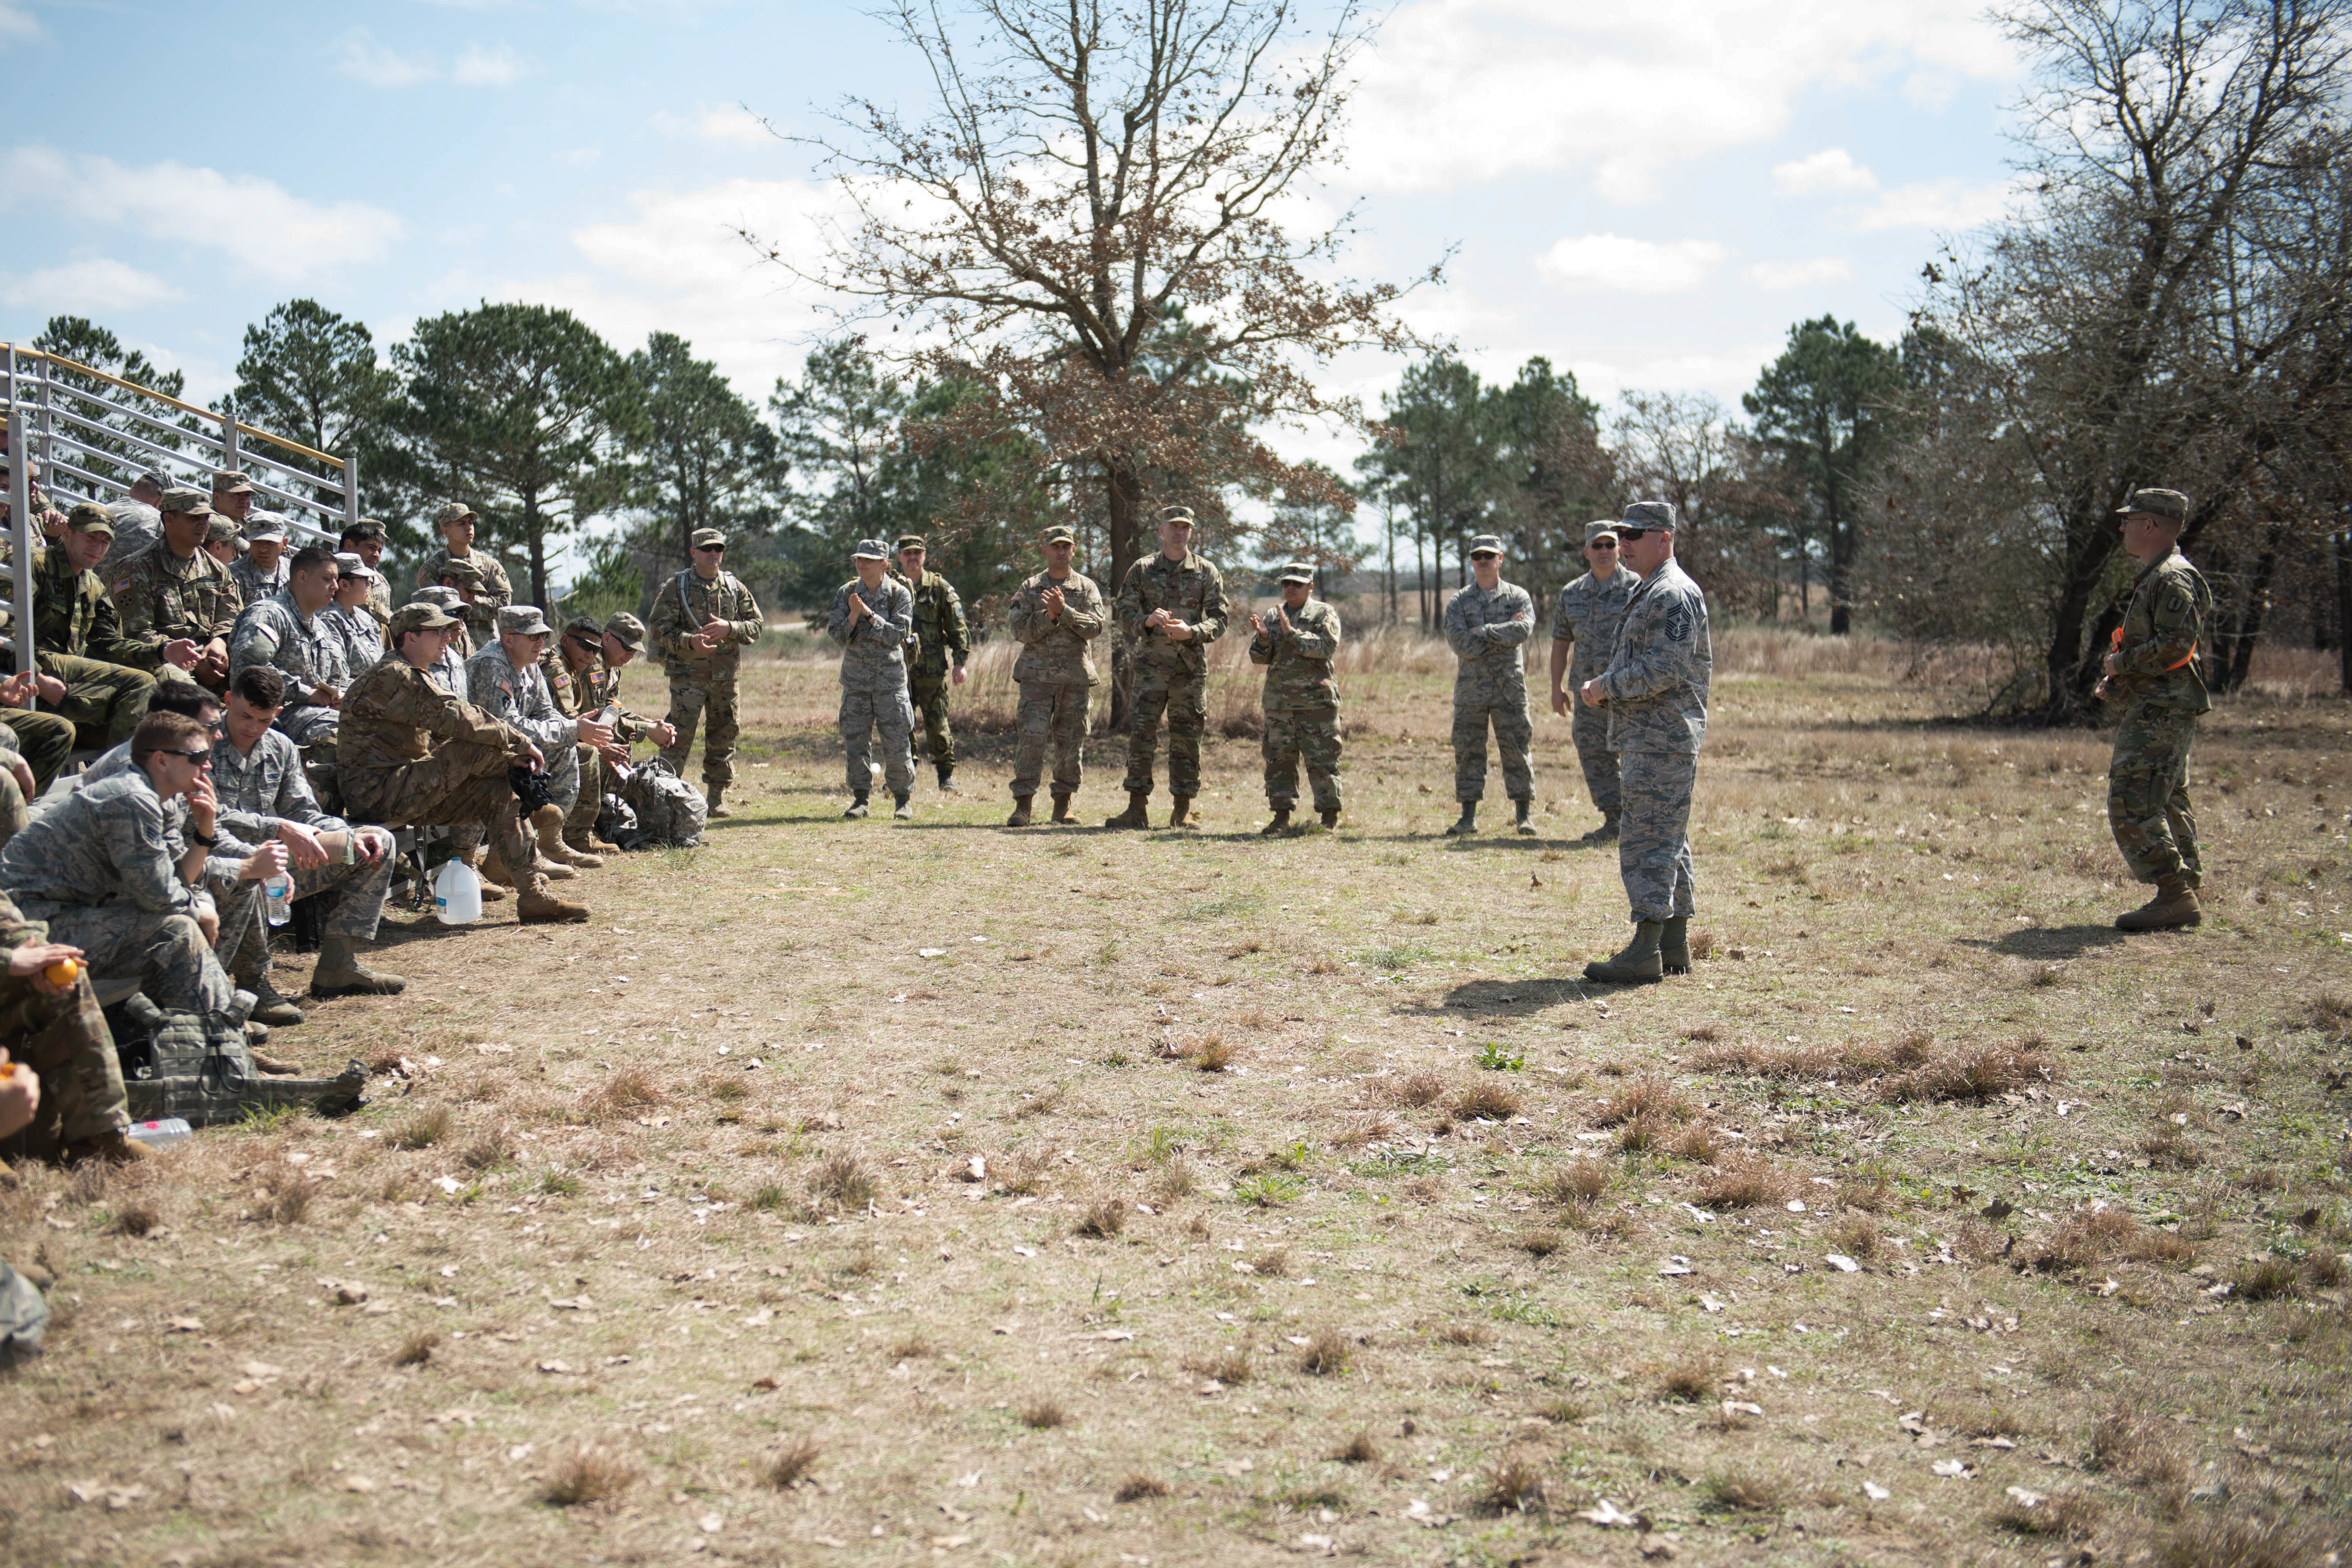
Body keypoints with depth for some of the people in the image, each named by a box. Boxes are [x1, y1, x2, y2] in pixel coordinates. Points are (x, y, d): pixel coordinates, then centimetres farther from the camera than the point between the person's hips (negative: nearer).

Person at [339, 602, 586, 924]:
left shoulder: (412, 678, 22)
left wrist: (510, 756, 0)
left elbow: (444, 733, 16)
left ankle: (532, 895, -4)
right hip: (377, 793, -11)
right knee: (481, 749, -21)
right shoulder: (394, 676, -13)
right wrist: (520, 744, -13)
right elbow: (459, 721, -22)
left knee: (499, 791, -2)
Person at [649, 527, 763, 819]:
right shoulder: (675, 588, 0)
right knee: (679, 735, -10)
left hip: (725, 675, 4)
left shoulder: (735, 588, 10)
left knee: (724, 735, 8)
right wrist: (690, 641, -21)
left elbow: (757, 626, 7)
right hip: (687, 675, -4)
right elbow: (660, 630, -4)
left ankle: (717, 796, 18)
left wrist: (729, 628, -13)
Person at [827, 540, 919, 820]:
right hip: (855, 677, 3)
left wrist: (869, 614, -20)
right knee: (855, 740, 1)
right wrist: (853, 616, -19)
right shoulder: (846, 593, 3)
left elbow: (899, 634, -13)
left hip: (890, 677, -2)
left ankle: (903, 800, 9)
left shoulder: (900, 594, -4)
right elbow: (837, 635, -1)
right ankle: (860, 799, 11)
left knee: (897, 742, -3)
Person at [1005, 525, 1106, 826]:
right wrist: (1048, 617, -15)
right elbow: (1020, 630, -1)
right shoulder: (1029, 588, 9)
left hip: (1076, 676, 1)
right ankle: (1023, 805, -11)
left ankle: (1063, 805, 16)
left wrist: (1065, 611, -16)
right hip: (1037, 674, -1)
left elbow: (1095, 627, -5)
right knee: (1032, 736, -12)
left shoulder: (1087, 588, 9)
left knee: (1071, 740, 4)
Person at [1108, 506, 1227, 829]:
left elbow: (1219, 620, 4)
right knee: (1141, 734, -6)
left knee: (1186, 739, 2)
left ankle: (1182, 811, 8)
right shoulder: (1142, 570, 10)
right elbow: (1125, 615, 7)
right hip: (1151, 664, 0)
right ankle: (1137, 808, -2)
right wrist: (1148, 620, -14)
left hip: (1191, 666, 0)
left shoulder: (1206, 572, 8)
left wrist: (1191, 631, -15)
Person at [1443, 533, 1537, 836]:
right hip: (1470, 686, 1)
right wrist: (1504, 633, -10)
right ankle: (1469, 817, 9)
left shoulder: (1517, 596, 6)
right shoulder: (1458, 603, 7)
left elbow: (1525, 629, -14)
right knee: (1468, 751, 2)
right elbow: (1460, 644, -9)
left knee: (1516, 749, -1)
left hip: (1510, 686, -1)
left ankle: (1525, 815, 5)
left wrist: (1484, 632, -13)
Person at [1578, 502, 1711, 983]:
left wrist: (1606, 687, -14)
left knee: (1647, 839, -12)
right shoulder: (1650, 593, 20)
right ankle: (1674, 947, 16)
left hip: (1662, 740, -11)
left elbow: (1664, 671, -23)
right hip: (1647, 740, 11)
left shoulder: (1674, 595, -14)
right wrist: (1602, 691, 11)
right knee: (1665, 841, 12)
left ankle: (1645, 951, -13)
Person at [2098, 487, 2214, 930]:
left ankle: (2175, 896, -16)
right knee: (2167, 805, 14)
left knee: (2131, 806, -15)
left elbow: (2175, 646, -25)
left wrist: (2121, 662, -15)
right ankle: (2185, 896, 18)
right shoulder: (2154, 578, 19)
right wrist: (2116, 679, 14)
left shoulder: (2173, 579, -14)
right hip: (2153, 709, 11)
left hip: (2160, 712, -11)